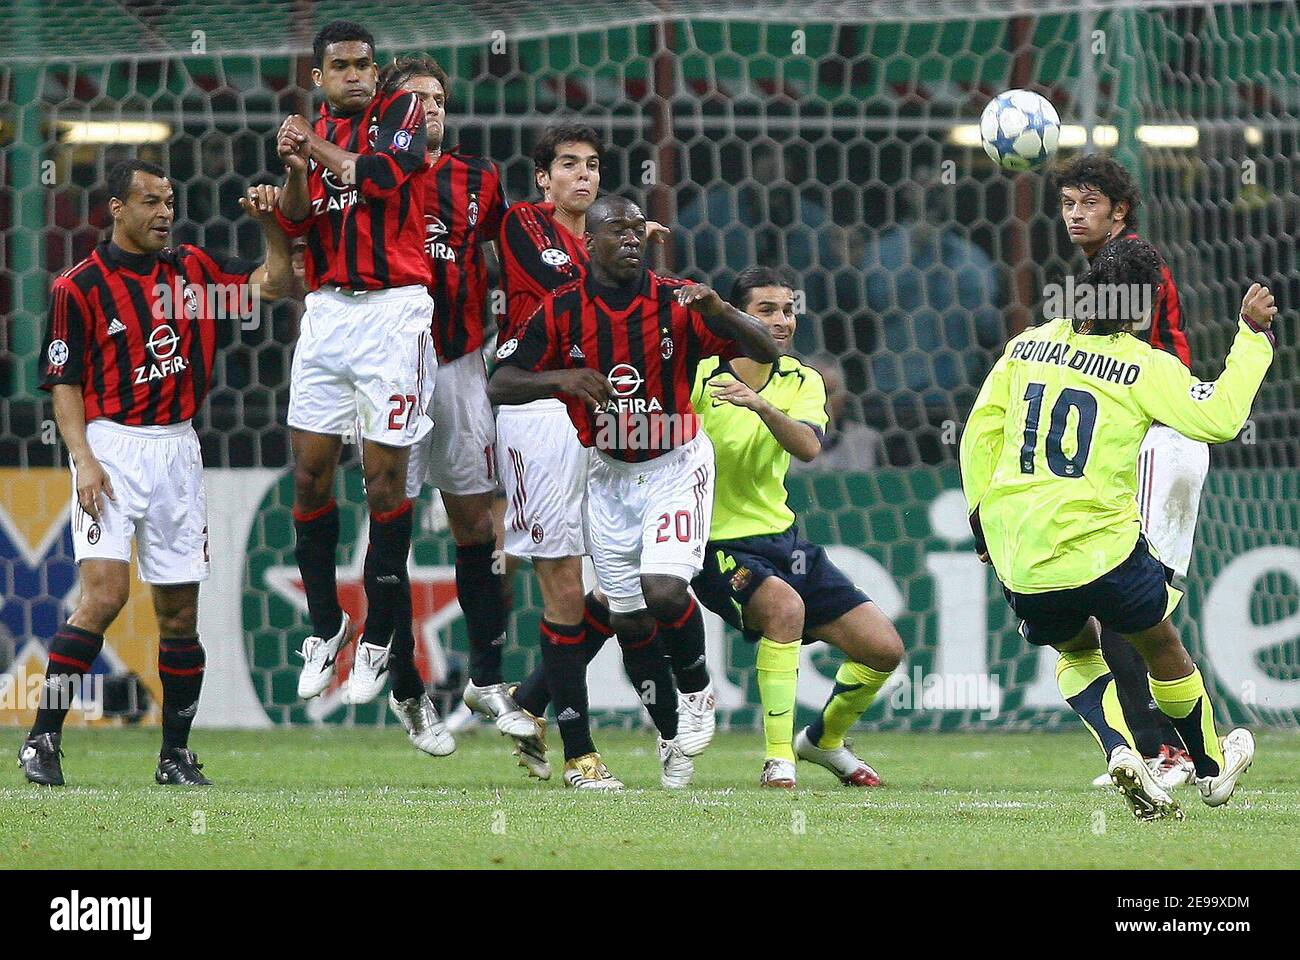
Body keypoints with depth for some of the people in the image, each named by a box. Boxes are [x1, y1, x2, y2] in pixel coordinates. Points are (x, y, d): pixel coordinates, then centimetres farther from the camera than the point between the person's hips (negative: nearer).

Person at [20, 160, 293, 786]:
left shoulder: (193, 268, 11)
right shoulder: (80, 286, -3)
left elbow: (273, 283, 18)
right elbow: (64, 383, -3)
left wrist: (271, 224, 0)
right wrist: (84, 459, -14)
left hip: (177, 449, 5)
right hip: (111, 446, -5)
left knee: (179, 610, 6)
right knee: (105, 590, -20)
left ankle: (176, 756, 15)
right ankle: (42, 741, -15)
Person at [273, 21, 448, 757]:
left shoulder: (401, 114, 1)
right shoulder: (314, 131, 15)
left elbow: (384, 175, -18)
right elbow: (296, 223, 6)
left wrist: (319, 151, -8)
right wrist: (294, 169, -11)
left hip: (392, 310, -5)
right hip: (327, 310, 5)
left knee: (386, 475, -5)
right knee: (311, 470, 0)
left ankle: (384, 638, 2)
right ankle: (326, 624, 14)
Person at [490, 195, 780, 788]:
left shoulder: (676, 303, -12)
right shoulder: (562, 312, -7)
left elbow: (768, 352, -15)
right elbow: (499, 386, -11)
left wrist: (720, 312, -34)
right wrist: (563, 378, -28)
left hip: (676, 466, -3)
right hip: (610, 476, 3)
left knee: (664, 592, -22)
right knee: (630, 621, 5)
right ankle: (672, 739, 23)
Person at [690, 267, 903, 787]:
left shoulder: (803, 383, 3)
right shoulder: (702, 374, -10)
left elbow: (808, 447, -17)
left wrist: (760, 404, -34)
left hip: (781, 537, 6)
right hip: (718, 544, -6)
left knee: (883, 648, 1)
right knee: (785, 604, -36)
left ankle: (824, 740, 29)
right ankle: (778, 757, -26)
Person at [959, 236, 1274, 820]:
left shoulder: (1027, 346, 7)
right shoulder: (1145, 367, -7)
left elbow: (978, 436, 11)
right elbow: (1219, 419, -10)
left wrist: (983, 520, 22)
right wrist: (1252, 337, 0)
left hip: (1019, 563, 4)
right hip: (1102, 548, -4)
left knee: (1077, 651, 28)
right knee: (1163, 648, 22)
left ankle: (1119, 752, 3)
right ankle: (1212, 770, 38)